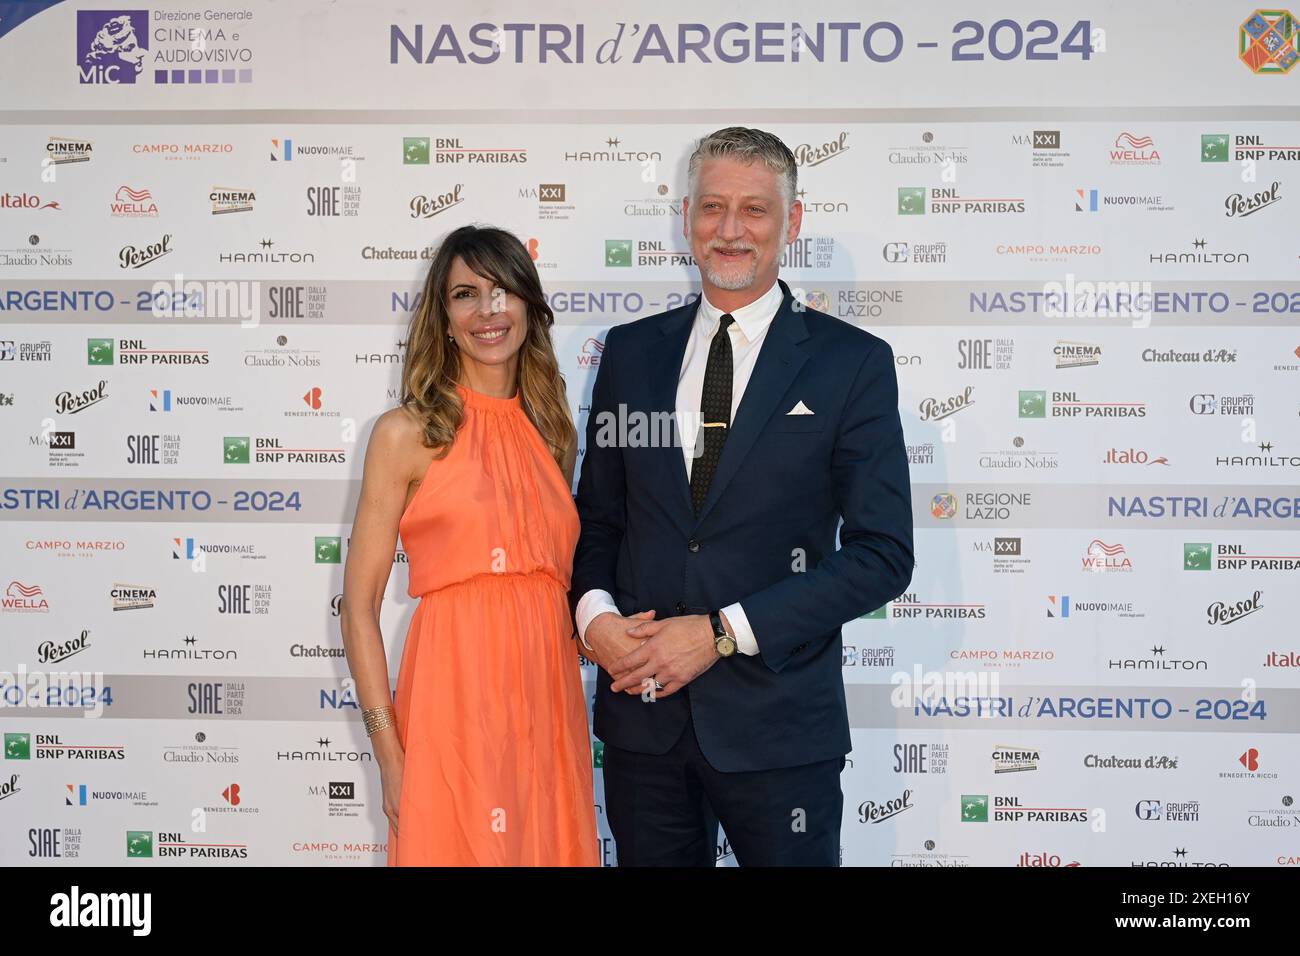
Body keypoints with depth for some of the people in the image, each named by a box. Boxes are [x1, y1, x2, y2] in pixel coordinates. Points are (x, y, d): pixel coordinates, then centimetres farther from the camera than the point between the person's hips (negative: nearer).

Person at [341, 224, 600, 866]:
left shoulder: (556, 434, 12)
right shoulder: (407, 434, -1)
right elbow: (359, 607, -3)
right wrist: (390, 754, -10)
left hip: (547, 711, 4)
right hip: (452, 703, -4)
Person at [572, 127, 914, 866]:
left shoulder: (852, 362, -4)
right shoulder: (631, 351, 8)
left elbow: (883, 553, -8)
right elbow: (600, 514, 13)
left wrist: (724, 632, -14)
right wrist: (593, 611, -8)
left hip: (777, 721, -3)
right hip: (642, 711, 3)